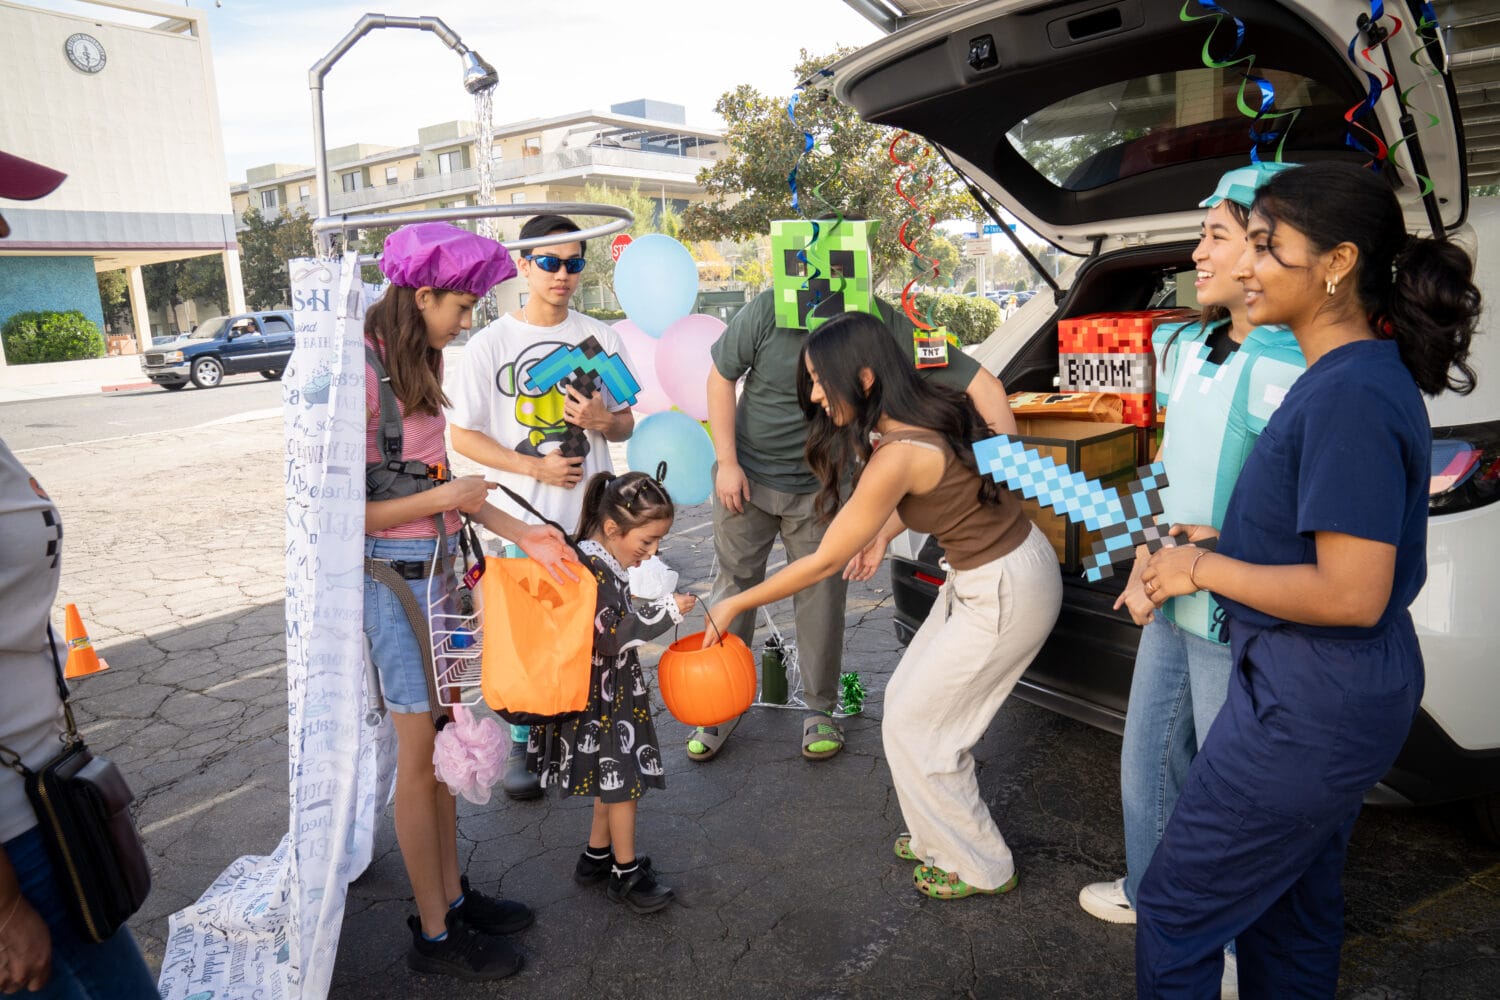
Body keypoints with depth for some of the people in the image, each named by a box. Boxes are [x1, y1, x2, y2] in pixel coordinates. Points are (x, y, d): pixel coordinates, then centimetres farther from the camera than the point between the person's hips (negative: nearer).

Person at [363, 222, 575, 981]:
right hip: (396, 578, -8)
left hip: (436, 569, 8)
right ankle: (435, 937, 23)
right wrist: (446, 498, -16)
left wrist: (516, 532, 5)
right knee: (421, 756, 5)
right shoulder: (362, 378, -19)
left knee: (440, 745, 17)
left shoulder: (418, 365, 9)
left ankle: (452, 896, 35)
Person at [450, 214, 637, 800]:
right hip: (526, 516, -2)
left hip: (594, 514, 3)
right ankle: (520, 745, 24)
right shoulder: (490, 344, -5)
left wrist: (601, 419, -14)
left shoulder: (600, 338, 3)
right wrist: (534, 466, -16)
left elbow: (626, 425, 10)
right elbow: (462, 435, -4)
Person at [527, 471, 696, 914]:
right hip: (598, 698, -9)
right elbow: (609, 637, -28)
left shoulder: (608, 562, 5)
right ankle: (627, 872, 20)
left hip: (616, 692, 9)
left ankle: (596, 857, 35)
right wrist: (666, 614, -24)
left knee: (613, 780, 19)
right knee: (621, 782, 3)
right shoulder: (591, 569, -26)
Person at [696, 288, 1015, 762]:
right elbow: (721, 377, -4)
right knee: (734, 585, 8)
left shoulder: (887, 327, -21)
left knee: (821, 597, 3)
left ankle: (820, 709, 25)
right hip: (747, 475, 1)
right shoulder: (768, 310, -19)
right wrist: (727, 462, -9)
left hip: (820, 490, 0)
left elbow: (982, 384, -19)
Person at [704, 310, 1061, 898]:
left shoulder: (897, 454, -27)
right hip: (986, 571, 9)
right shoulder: (924, 409, -2)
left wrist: (735, 605, -10)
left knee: (913, 728, 4)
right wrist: (883, 532, 5)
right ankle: (943, 834, 34)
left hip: (1006, 593, -9)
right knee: (908, 700, 17)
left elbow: (824, 563, -20)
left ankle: (979, 868, 23)